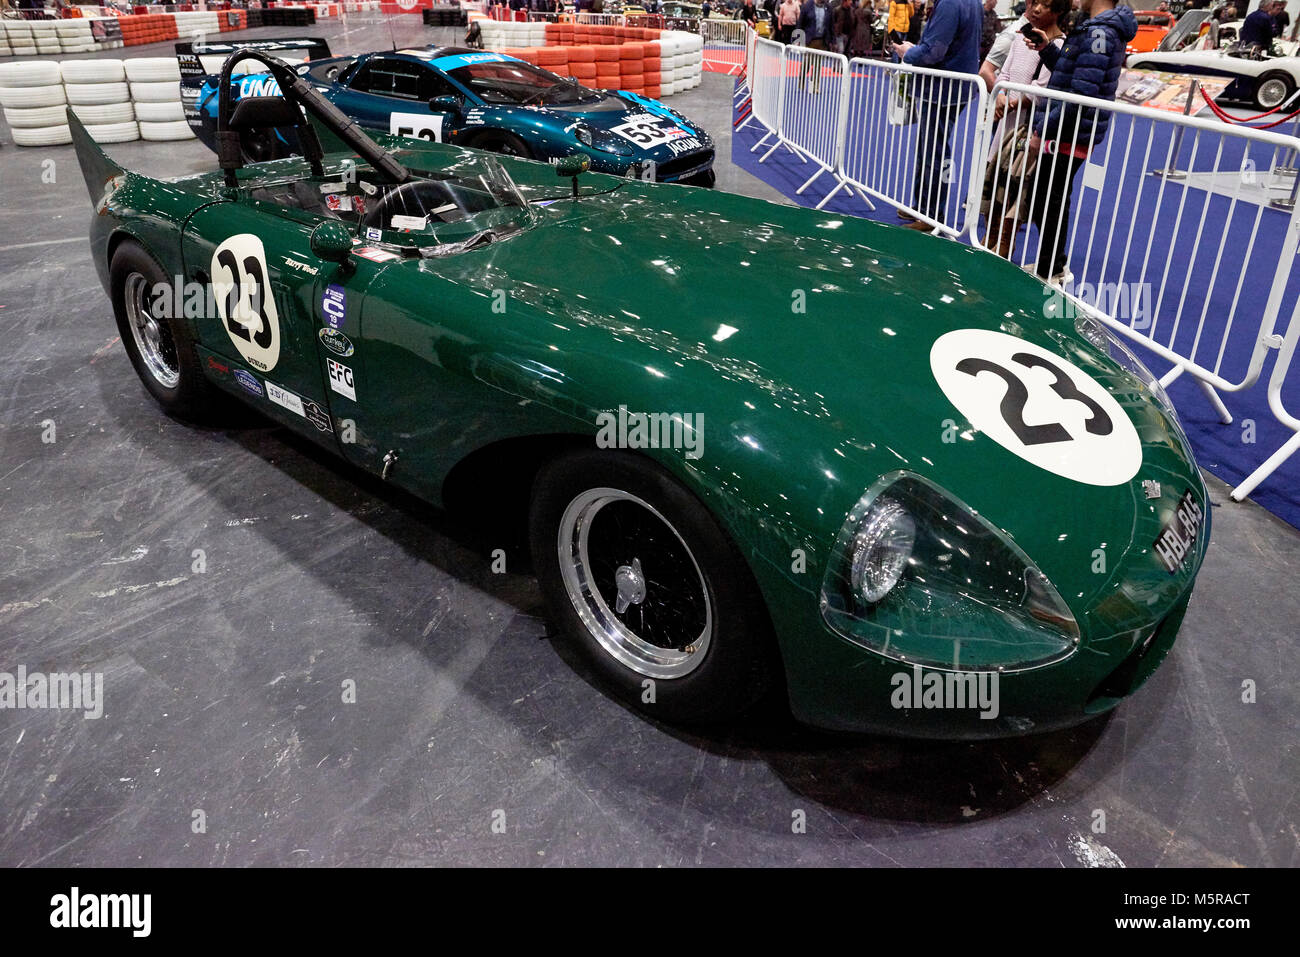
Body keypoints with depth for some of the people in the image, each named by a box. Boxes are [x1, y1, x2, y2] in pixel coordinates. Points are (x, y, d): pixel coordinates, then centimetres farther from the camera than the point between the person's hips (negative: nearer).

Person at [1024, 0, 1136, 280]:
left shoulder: (1099, 34, -19)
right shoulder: (1100, 29, 14)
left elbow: (1080, 94, -25)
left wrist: (1042, 131, -20)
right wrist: (1046, 49, 7)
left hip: (1068, 138, -10)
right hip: (1069, 135, 10)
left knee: (1046, 206, -2)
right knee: (1054, 203, 20)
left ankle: (1049, 273, 9)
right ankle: (1054, 265, 32)